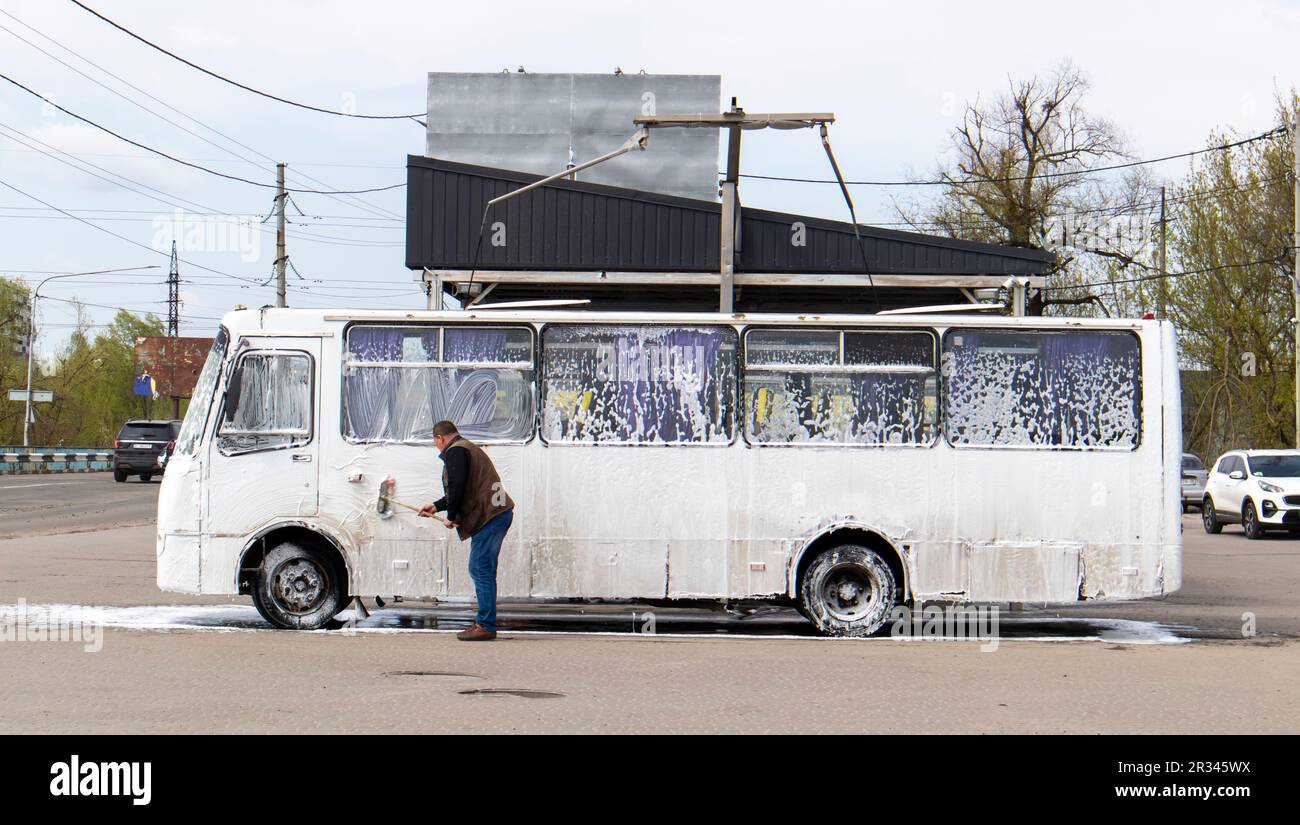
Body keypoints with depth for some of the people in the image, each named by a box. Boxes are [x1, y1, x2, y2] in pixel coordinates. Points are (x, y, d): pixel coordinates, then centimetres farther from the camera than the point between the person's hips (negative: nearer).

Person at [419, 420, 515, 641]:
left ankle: (486, 626, -12)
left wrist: (451, 517, -7)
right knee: (483, 570, 15)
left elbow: (458, 488, -19)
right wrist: (436, 506, 33)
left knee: (481, 570, -10)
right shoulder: (468, 448, 27)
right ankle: (483, 622, 19)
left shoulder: (455, 451, -7)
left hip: (489, 518, -11)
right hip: (500, 514, 11)